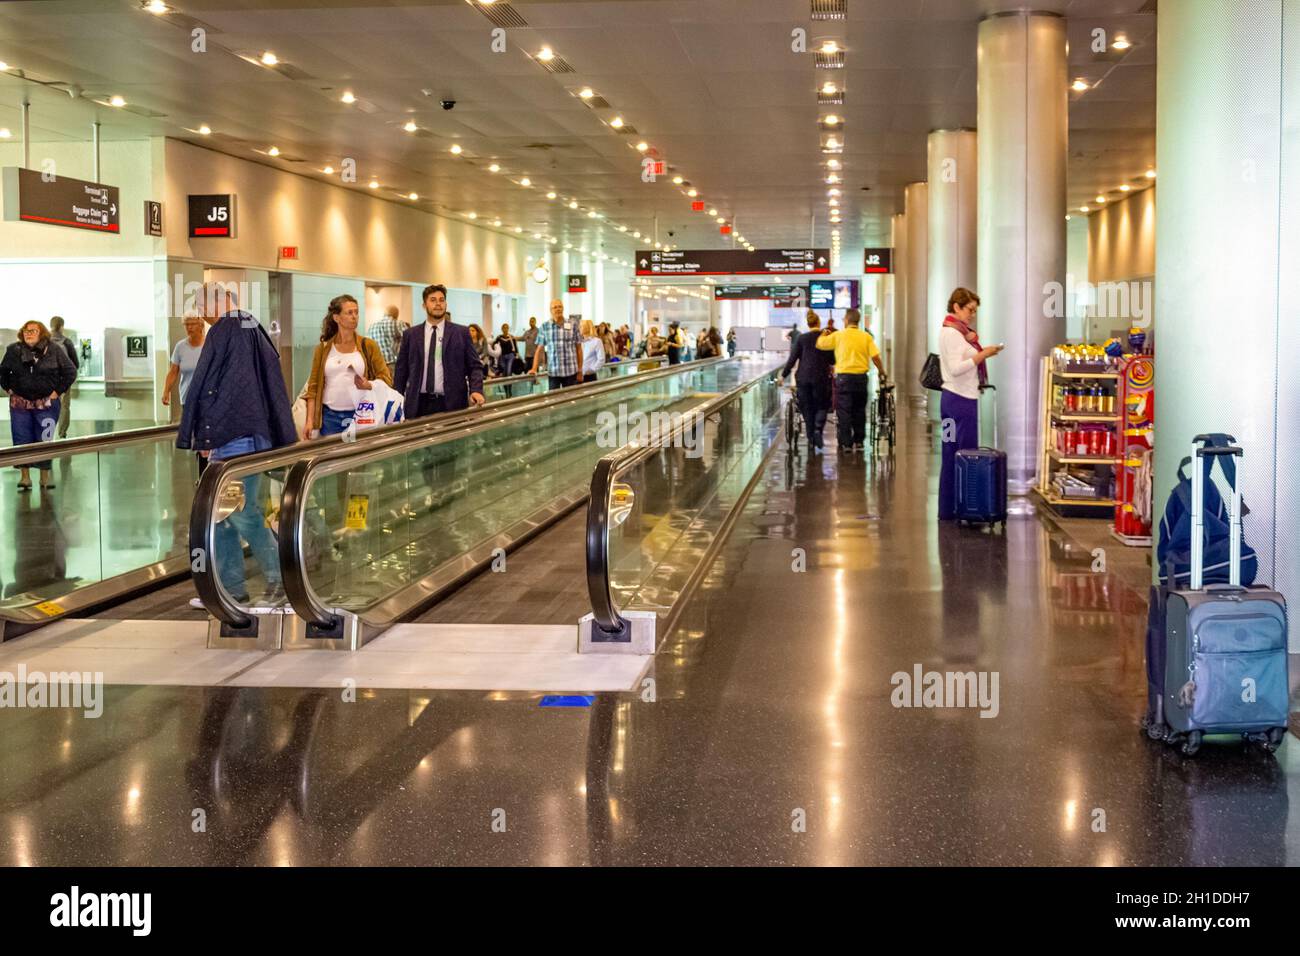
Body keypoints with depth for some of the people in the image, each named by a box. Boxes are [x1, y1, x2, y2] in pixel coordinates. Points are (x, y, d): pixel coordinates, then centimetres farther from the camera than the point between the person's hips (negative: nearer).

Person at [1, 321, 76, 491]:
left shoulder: (54, 351, -4)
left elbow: (70, 371, 1)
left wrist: (58, 391, -3)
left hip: (46, 404, -2)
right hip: (20, 404, 2)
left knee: (44, 440, 1)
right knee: (22, 440, 2)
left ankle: (45, 475, 14)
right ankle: (25, 476, 10)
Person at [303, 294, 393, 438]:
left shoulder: (369, 346, 4)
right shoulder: (323, 349, 6)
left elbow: (386, 379, 3)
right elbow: (313, 388, 6)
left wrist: (369, 385, -17)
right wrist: (310, 420, -3)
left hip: (360, 416, 0)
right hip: (330, 417, 1)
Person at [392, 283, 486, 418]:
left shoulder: (461, 333, 6)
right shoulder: (410, 335, 10)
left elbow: (475, 366, 5)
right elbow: (401, 370, 11)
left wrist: (476, 390, -12)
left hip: (452, 404, -1)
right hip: (418, 404, 1)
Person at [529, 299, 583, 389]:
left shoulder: (572, 326, 4)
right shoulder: (544, 328, 5)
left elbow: (579, 348, 8)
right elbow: (539, 349, 6)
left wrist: (580, 369, 5)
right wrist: (534, 369, -2)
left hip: (571, 371, 0)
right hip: (553, 372, 0)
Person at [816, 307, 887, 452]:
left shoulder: (838, 335, -4)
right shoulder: (866, 337, 2)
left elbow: (820, 344, 3)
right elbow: (876, 357, -3)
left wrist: (824, 334, 24)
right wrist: (882, 373, 11)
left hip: (844, 376, -2)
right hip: (861, 376, 3)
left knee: (843, 411, 1)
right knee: (859, 410, 15)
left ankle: (845, 443, -3)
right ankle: (859, 440, 19)